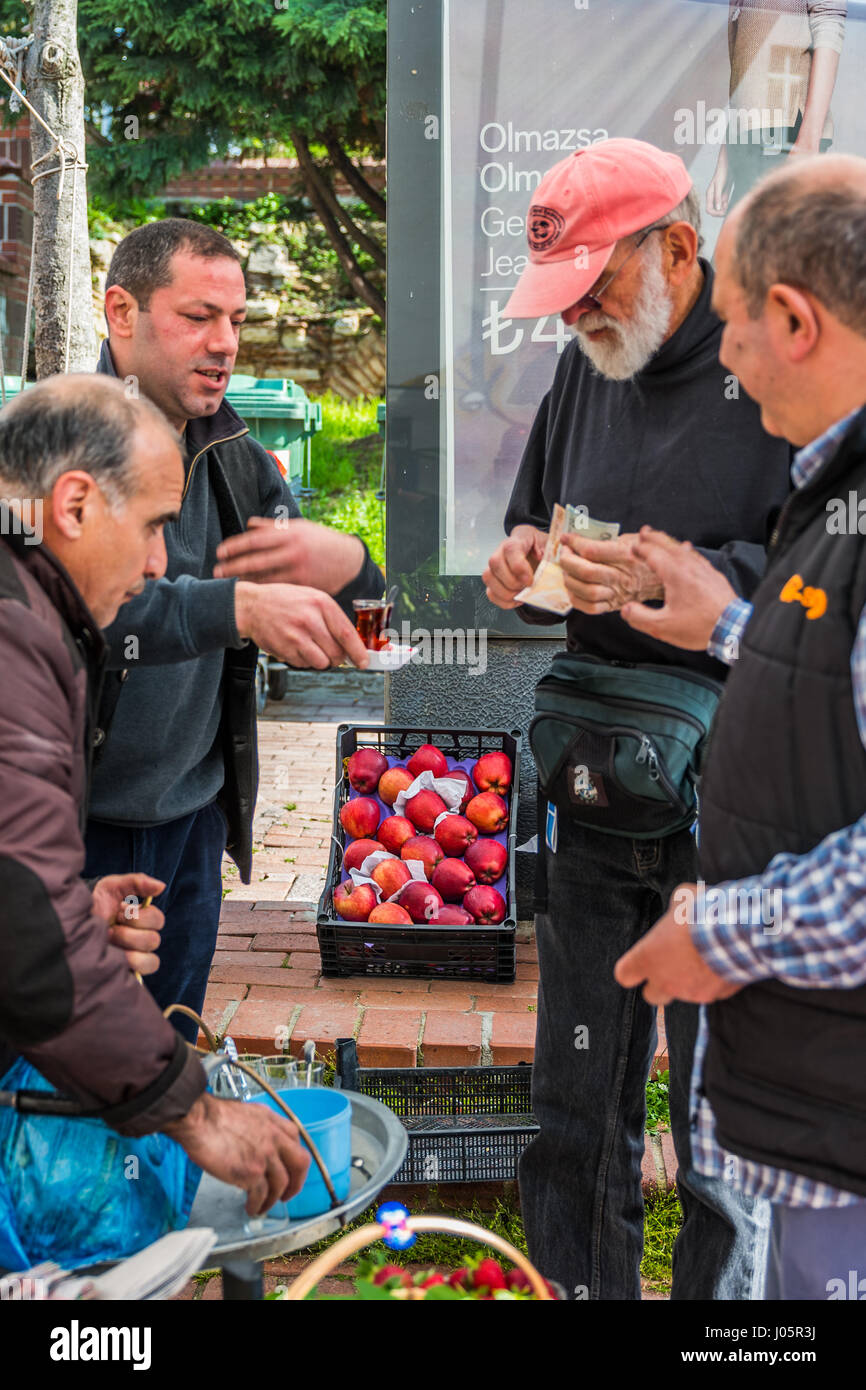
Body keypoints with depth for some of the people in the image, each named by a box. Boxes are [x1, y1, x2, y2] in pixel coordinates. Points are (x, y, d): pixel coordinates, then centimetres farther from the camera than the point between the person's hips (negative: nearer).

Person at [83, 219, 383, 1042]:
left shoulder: (232, 455, 9)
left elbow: (321, 628, 10)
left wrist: (346, 566, -13)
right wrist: (238, 607, -41)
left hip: (195, 814, 6)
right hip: (78, 827, -6)